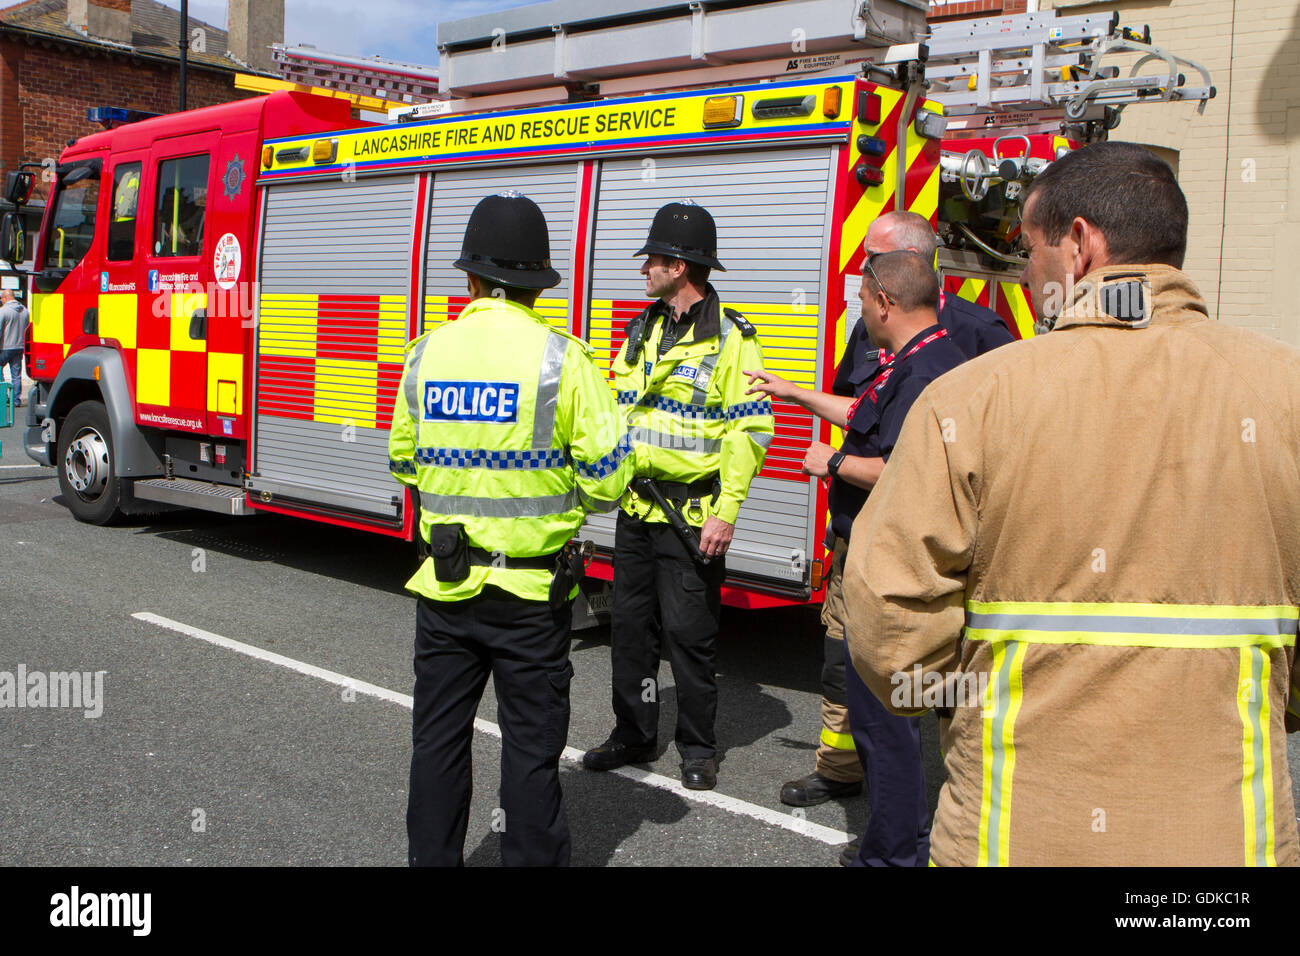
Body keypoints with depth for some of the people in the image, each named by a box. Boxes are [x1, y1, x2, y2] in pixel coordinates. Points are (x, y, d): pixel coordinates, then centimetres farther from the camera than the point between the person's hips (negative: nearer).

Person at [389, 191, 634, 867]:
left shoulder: (426, 353, -1)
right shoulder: (560, 358, -12)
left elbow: (404, 462, 11)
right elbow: (607, 478, -11)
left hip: (445, 586, 3)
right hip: (533, 589, -3)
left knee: (438, 737, 16)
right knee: (531, 744, 8)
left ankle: (432, 856, 27)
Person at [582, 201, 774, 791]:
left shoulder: (730, 338, -9)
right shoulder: (643, 331, 13)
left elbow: (750, 430, -12)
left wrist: (725, 513, -17)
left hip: (691, 512, -7)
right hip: (635, 508, 7)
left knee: (688, 632, 0)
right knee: (629, 625, 12)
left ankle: (698, 748, 16)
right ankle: (634, 735, 26)